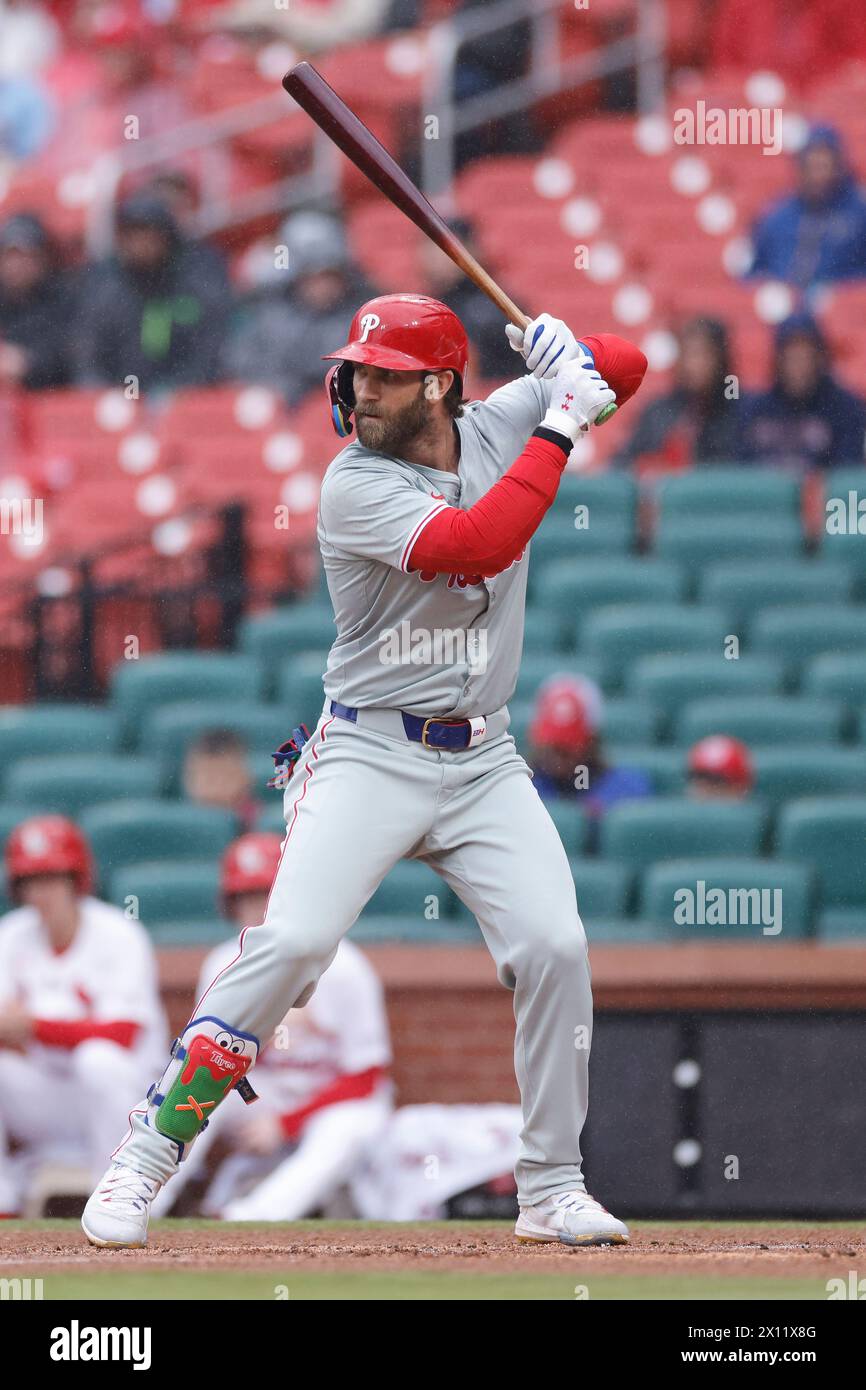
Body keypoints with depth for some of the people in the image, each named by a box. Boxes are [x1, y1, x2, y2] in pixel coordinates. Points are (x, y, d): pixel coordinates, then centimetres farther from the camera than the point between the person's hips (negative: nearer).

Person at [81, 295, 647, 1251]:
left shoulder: (496, 426, 4)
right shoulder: (358, 486, -13)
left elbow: (628, 370, 14)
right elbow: (475, 545, -28)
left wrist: (572, 355, -9)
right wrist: (559, 428, -22)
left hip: (482, 760, 5)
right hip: (369, 752, -5)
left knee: (554, 947, -9)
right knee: (292, 939, -21)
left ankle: (551, 1187, 5)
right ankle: (149, 1151, -13)